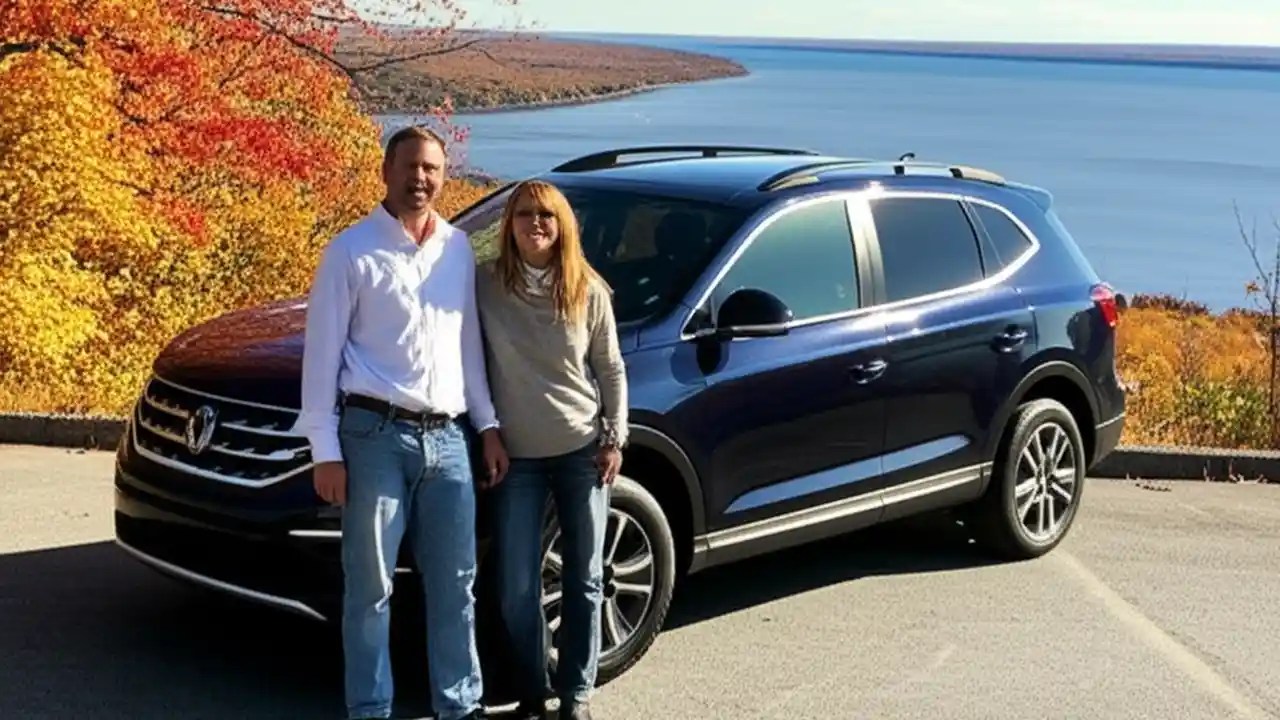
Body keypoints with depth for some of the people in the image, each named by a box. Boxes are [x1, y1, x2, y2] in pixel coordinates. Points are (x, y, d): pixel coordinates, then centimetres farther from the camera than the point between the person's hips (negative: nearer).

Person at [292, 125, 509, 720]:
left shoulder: (458, 249, 12)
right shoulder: (352, 250, -3)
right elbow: (322, 352, -4)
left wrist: (488, 425, 14)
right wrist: (325, 449, -9)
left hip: (447, 438, 5)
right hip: (377, 436, -4)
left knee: (455, 585, 10)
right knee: (371, 588, 2)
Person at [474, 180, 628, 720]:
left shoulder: (589, 292, -4)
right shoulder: (485, 285, -7)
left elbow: (611, 372, 4)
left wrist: (615, 438, -1)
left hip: (582, 450, 1)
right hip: (516, 456, -1)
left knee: (584, 581, 7)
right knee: (517, 590, 1)